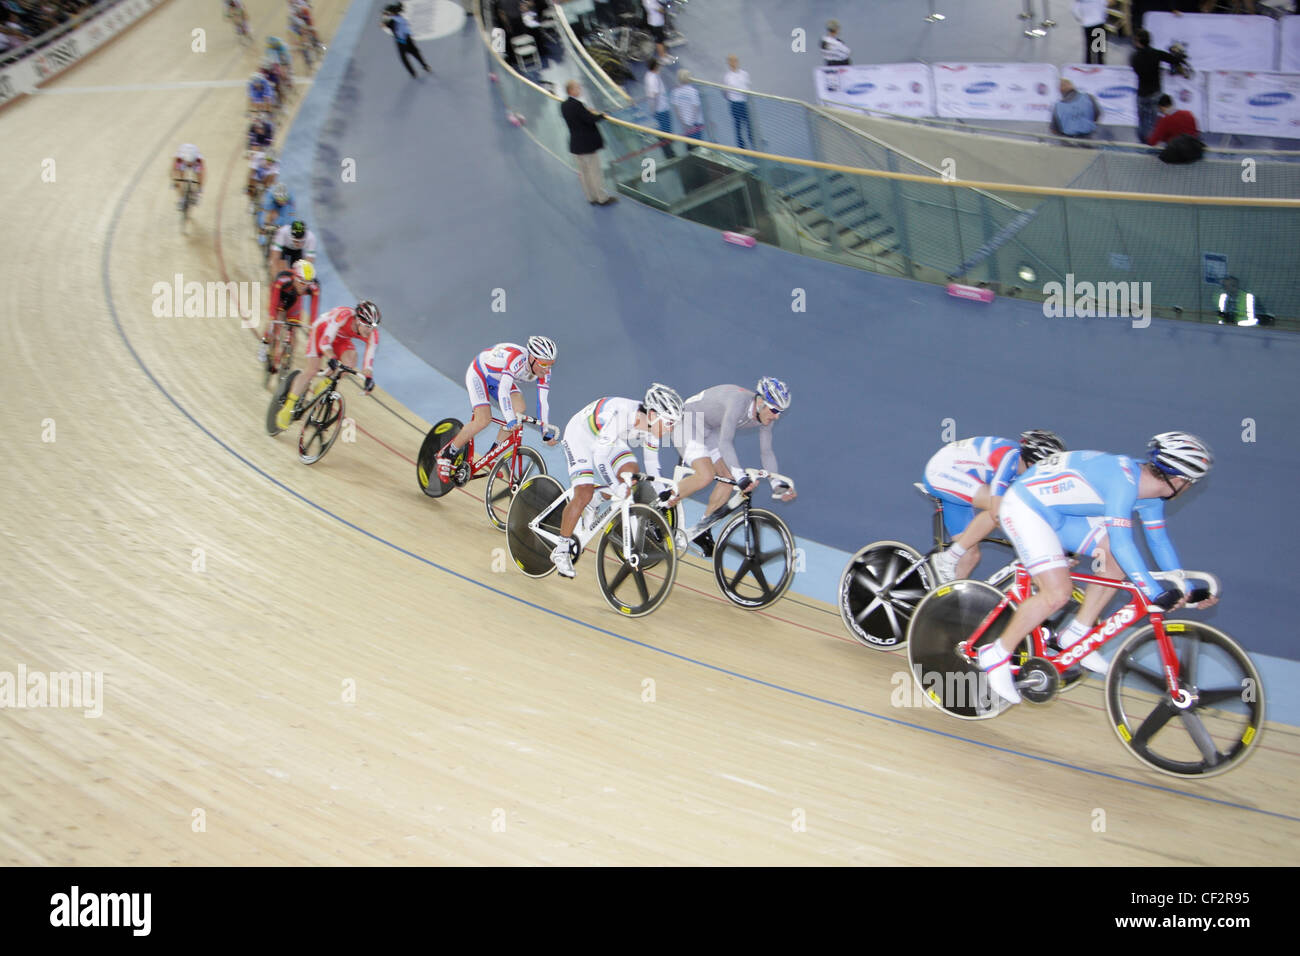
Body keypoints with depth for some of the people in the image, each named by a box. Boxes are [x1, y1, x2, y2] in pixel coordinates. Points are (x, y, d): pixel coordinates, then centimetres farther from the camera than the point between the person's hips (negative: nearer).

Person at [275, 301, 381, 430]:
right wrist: (332, 359, -56)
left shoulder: (372, 333, -28)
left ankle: (319, 390, -4)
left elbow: (369, 358, -21)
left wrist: (369, 379, -32)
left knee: (350, 361, -24)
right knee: (312, 369, -16)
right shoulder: (343, 315, -41)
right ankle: (287, 408, -6)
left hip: (341, 339, 4)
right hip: (322, 330, -4)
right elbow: (325, 341, -42)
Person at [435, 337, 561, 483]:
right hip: (479, 373, -7)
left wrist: (546, 430, -19)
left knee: (520, 408, -17)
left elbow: (543, 400, -13)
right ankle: (446, 455, -5)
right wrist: (510, 419, -57)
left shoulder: (543, 369, -19)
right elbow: (503, 390, -47)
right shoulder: (517, 358, -39)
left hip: (498, 378, 7)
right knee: (483, 419, -22)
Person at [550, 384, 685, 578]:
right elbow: (600, 456, -36)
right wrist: (615, 487, -43)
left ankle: (595, 504, 12)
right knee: (584, 495, -18)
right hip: (580, 434, -7)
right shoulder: (620, 416, -40)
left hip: (611, 439, 7)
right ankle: (561, 551, -4)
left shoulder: (652, 425, -18)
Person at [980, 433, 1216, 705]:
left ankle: (1076, 635, 12)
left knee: (1118, 558, 4)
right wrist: (1157, 595, -31)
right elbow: (1121, 543, -33)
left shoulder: (1150, 490, 2)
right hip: (1023, 508, -10)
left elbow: (1159, 540, 15)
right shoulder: (1124, 480, -28)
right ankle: (997, 655, -5)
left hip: (1056, 513, 10)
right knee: (1057, 593, -20)